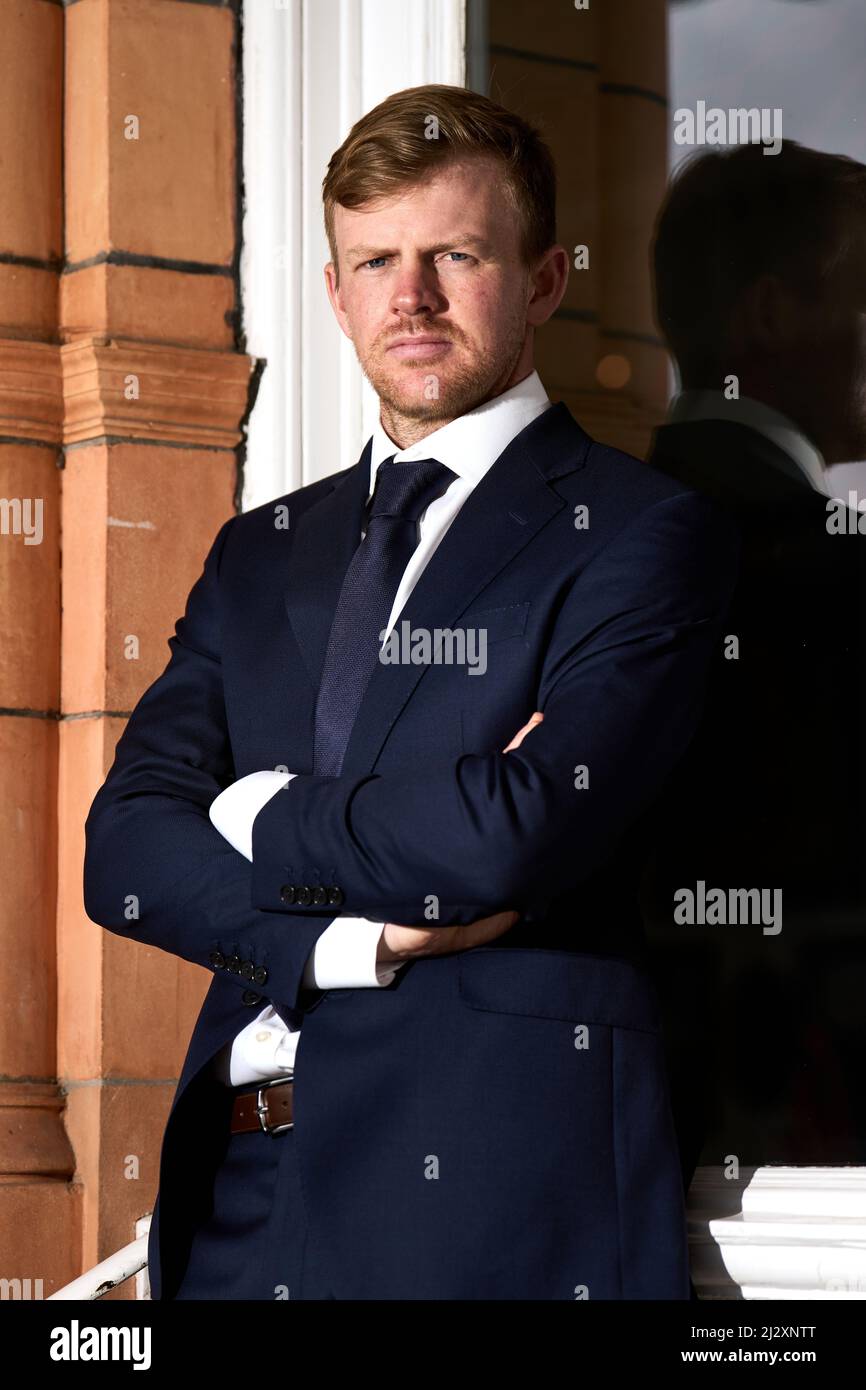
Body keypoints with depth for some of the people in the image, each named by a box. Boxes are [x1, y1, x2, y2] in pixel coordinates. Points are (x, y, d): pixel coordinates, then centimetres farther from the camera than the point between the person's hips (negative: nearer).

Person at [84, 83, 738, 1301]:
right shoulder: (264, 554, 16)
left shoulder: (644, 536, -3)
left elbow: (511, 838, -18)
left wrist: (261, 819, -3)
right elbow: (124, 850, 5)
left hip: (498, 1199, -5)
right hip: (240, 1191, 5)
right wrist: (359, 934, -12)